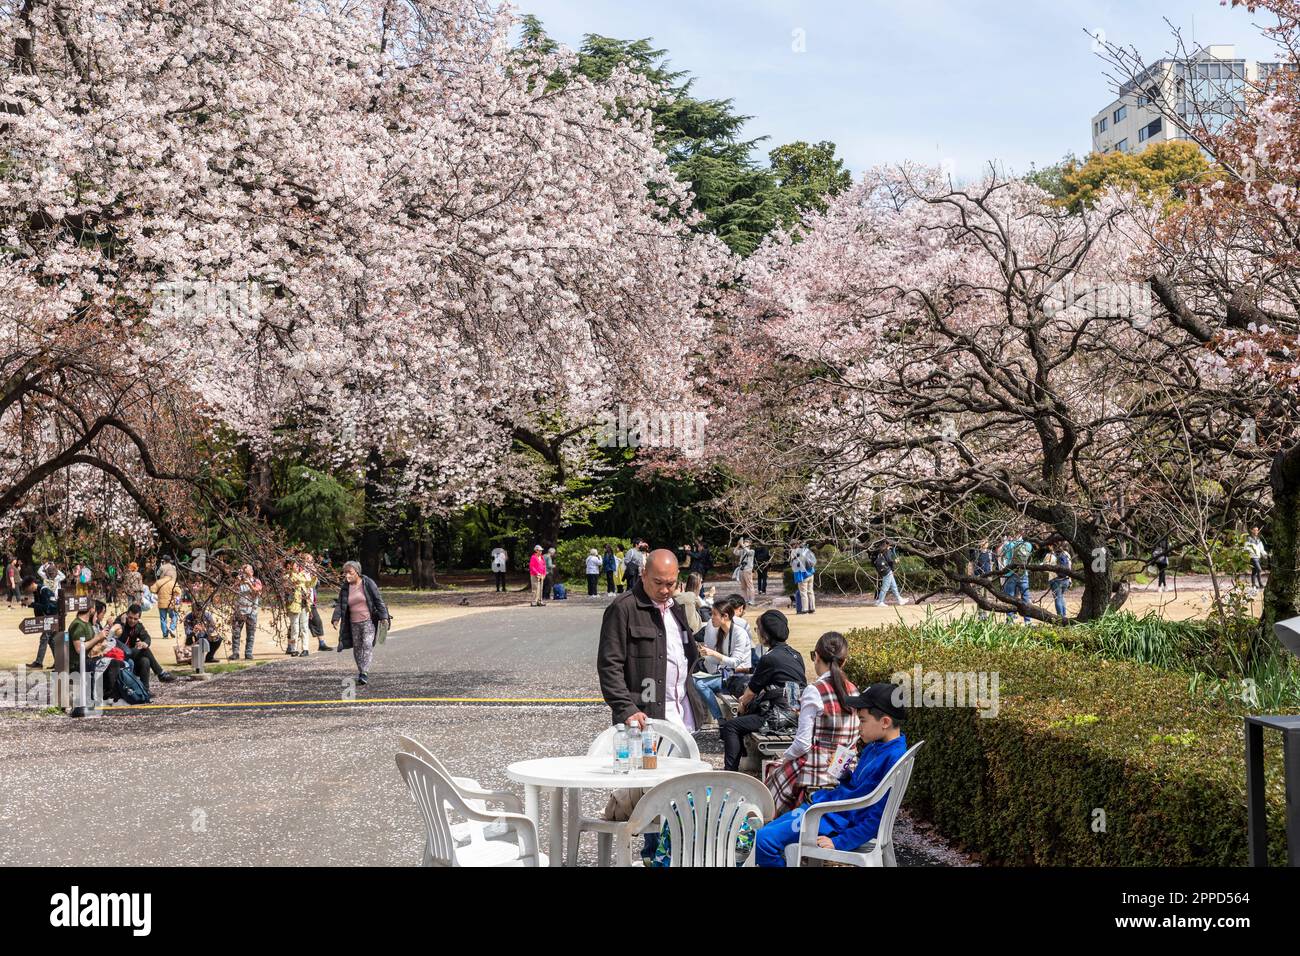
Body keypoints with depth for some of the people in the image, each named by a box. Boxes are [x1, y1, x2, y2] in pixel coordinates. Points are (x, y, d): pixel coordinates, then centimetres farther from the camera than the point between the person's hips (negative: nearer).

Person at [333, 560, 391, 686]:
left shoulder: (368, 583, -6)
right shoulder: (345, 588, 4)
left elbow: (378, 600, -5)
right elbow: (339, 605, 4)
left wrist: (383, 616, -11)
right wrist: (336, 618, -11)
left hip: (369, 620, -4)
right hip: (354, 623, 4)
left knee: (367, 645, -16)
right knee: (357, 647, 7)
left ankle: (365, 673, -20)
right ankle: (361, 672, 19)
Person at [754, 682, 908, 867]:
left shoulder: (894, 758, -20)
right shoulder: (874, 747, 9)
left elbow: (879, 814, -21)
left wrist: (839, 843, -22)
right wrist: (844, 774, 3)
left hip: (837, 821, -10)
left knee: (764, 840, -19)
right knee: (762, 835, 10)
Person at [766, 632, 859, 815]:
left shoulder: (814, 691, -18)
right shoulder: (853, 690, 2)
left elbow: (803, 743, -16)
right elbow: (853, 736, 10)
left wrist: (785, 756, 2)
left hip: (816, 771, -7)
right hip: (844, 770, 7)